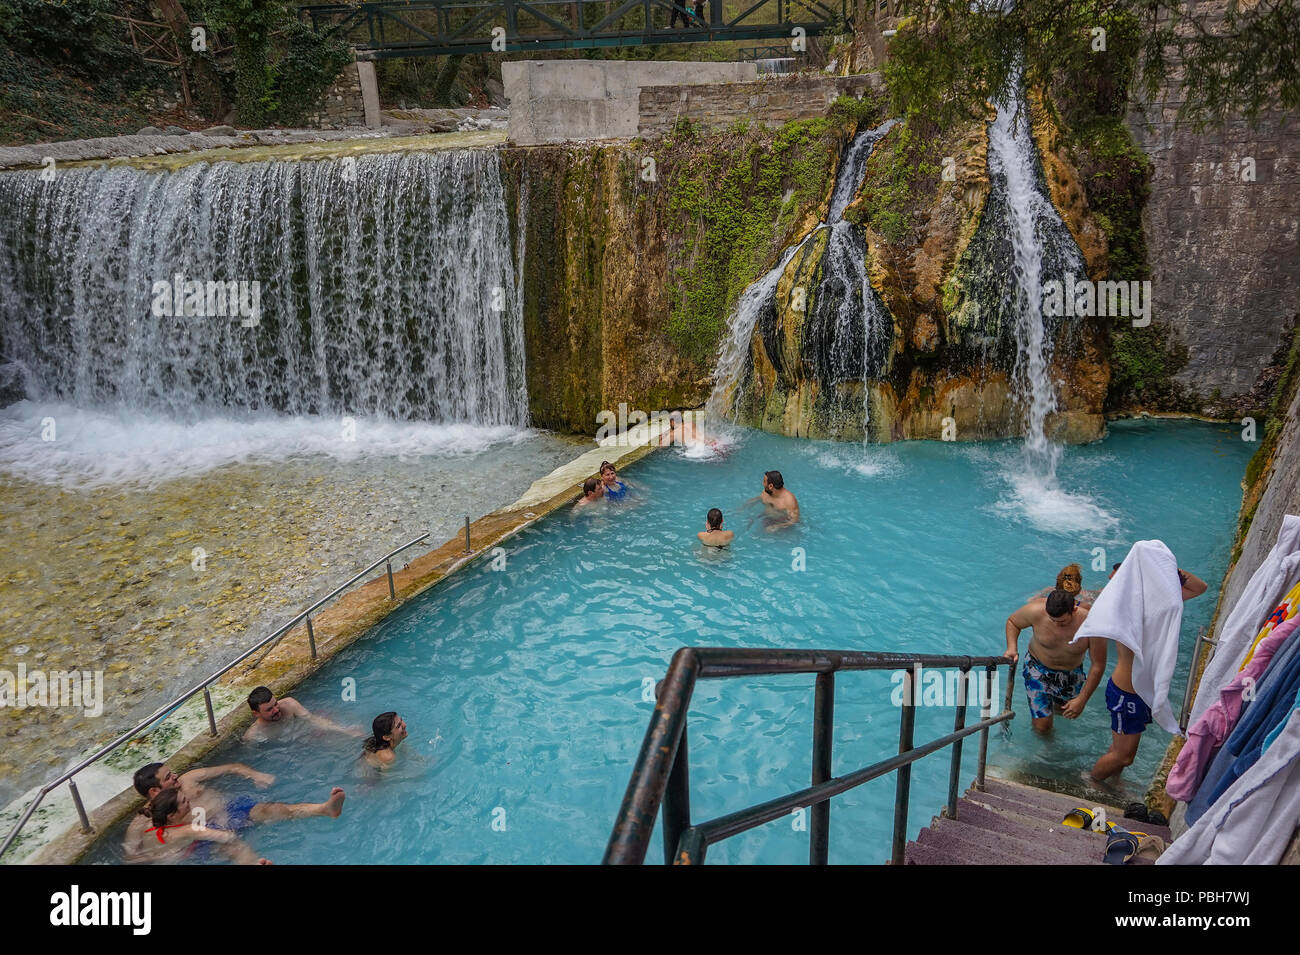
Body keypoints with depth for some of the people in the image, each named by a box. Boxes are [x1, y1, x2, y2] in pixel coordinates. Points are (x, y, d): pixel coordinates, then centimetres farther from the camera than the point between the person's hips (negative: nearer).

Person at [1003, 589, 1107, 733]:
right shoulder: (1036, 611, -29)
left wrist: (1082, 700, -18)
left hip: (1071, 675, 1)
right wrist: (1012, 648, -23)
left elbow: (1098, 666, -18)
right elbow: (1012, 621, -6)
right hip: (1038, 669, -1)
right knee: (1042, 726, -4)